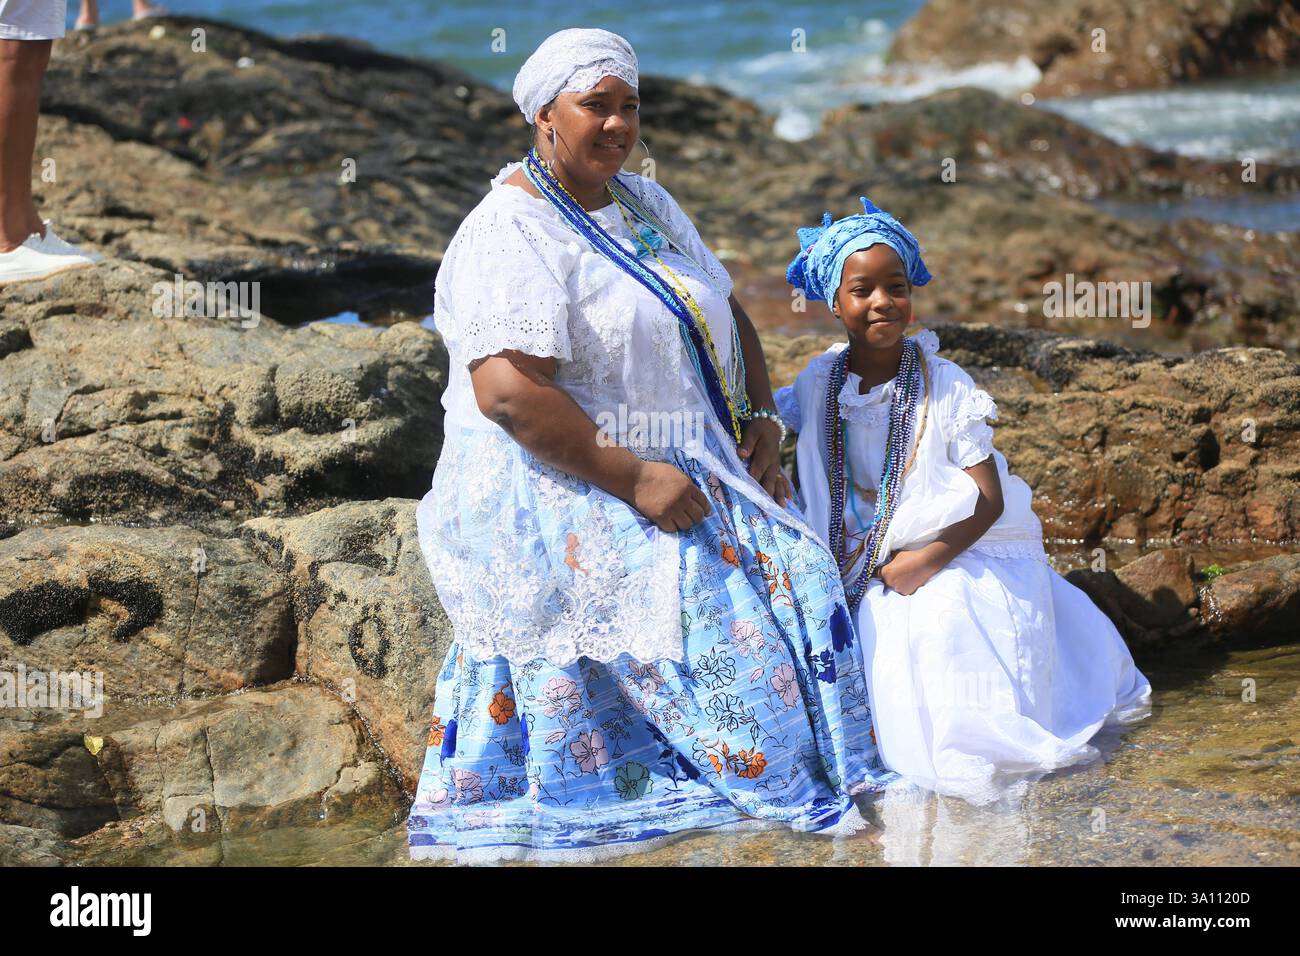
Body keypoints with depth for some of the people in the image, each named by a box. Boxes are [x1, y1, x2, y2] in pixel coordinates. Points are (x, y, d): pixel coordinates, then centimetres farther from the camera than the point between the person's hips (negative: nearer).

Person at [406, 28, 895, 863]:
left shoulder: (645, 204, 14)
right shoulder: (511, 237, -16)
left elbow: (725, 311, 22)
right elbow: (509, 393, -25)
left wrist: (763, 418, 5)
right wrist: (634, 480, -24)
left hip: (683, 472, 9)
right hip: (565, 500, -9)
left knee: (785, 570, -5)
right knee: (701, 609, -17)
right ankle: (784, 792, -6)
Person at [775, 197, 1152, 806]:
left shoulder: (946, 386, -10)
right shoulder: (820, 384, -2)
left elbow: (991, 499, -10)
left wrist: (928, 560, -20)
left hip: (961, 557, -3)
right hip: (864, 567, 3)